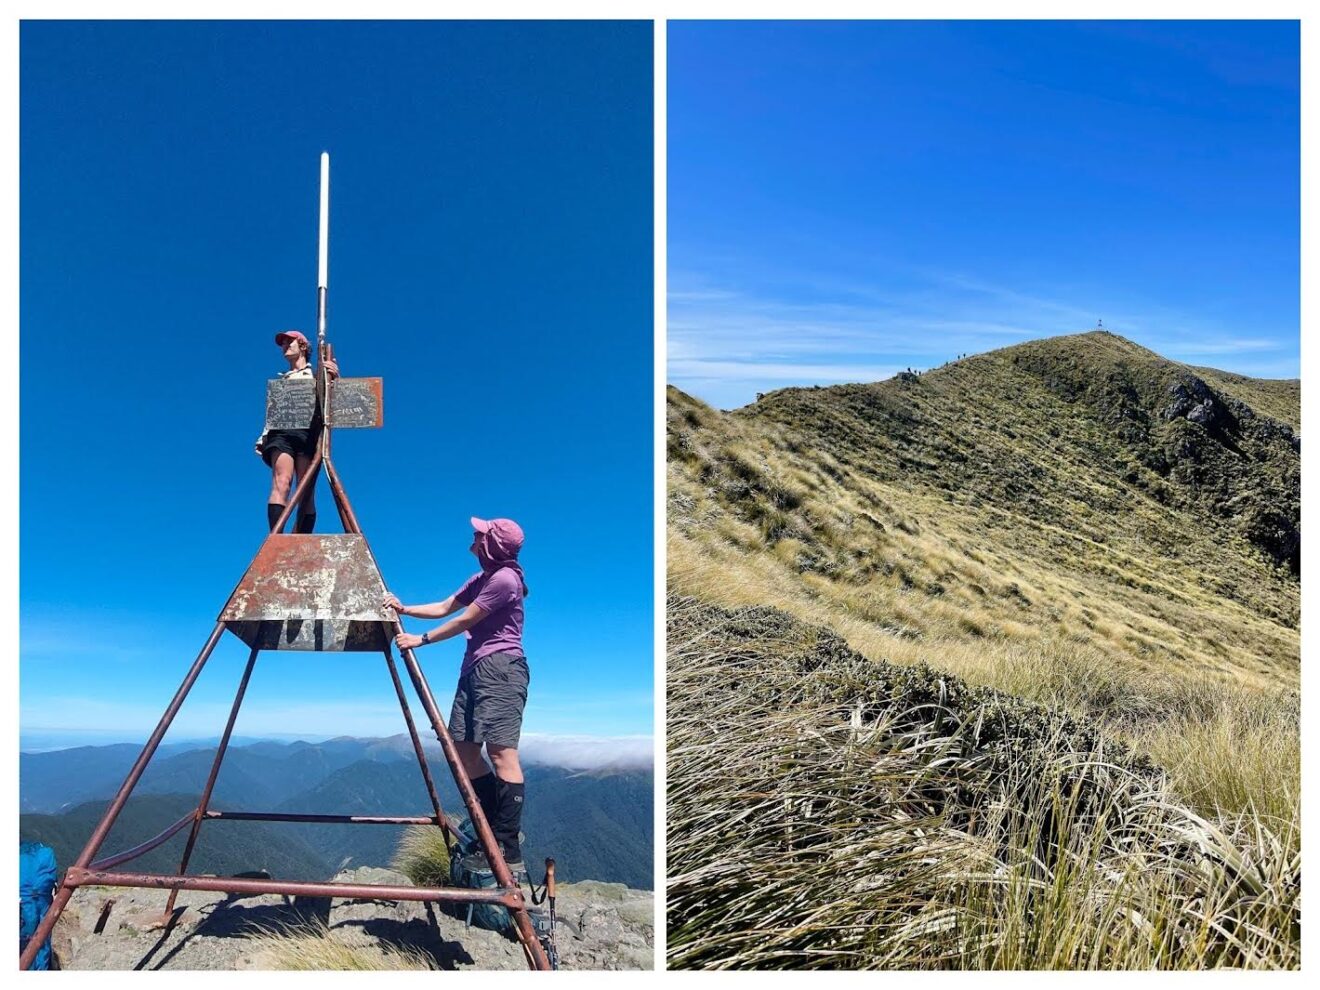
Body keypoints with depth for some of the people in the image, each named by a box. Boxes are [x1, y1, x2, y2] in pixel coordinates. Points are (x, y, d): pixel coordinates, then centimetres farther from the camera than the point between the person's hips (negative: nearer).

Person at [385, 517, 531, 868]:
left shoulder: (504, 579, -11)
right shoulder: (481, 579, 20)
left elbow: (465, 620, -8)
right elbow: (444, 608, 24)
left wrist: (421, 640, 0)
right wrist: (404, 609, 11)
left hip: (501, 668, -11)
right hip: (475, 668, 11)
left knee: (501, 751, -14)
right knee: (463, 751, 8)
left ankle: (510, 852, -14)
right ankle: (493, 834, 16)